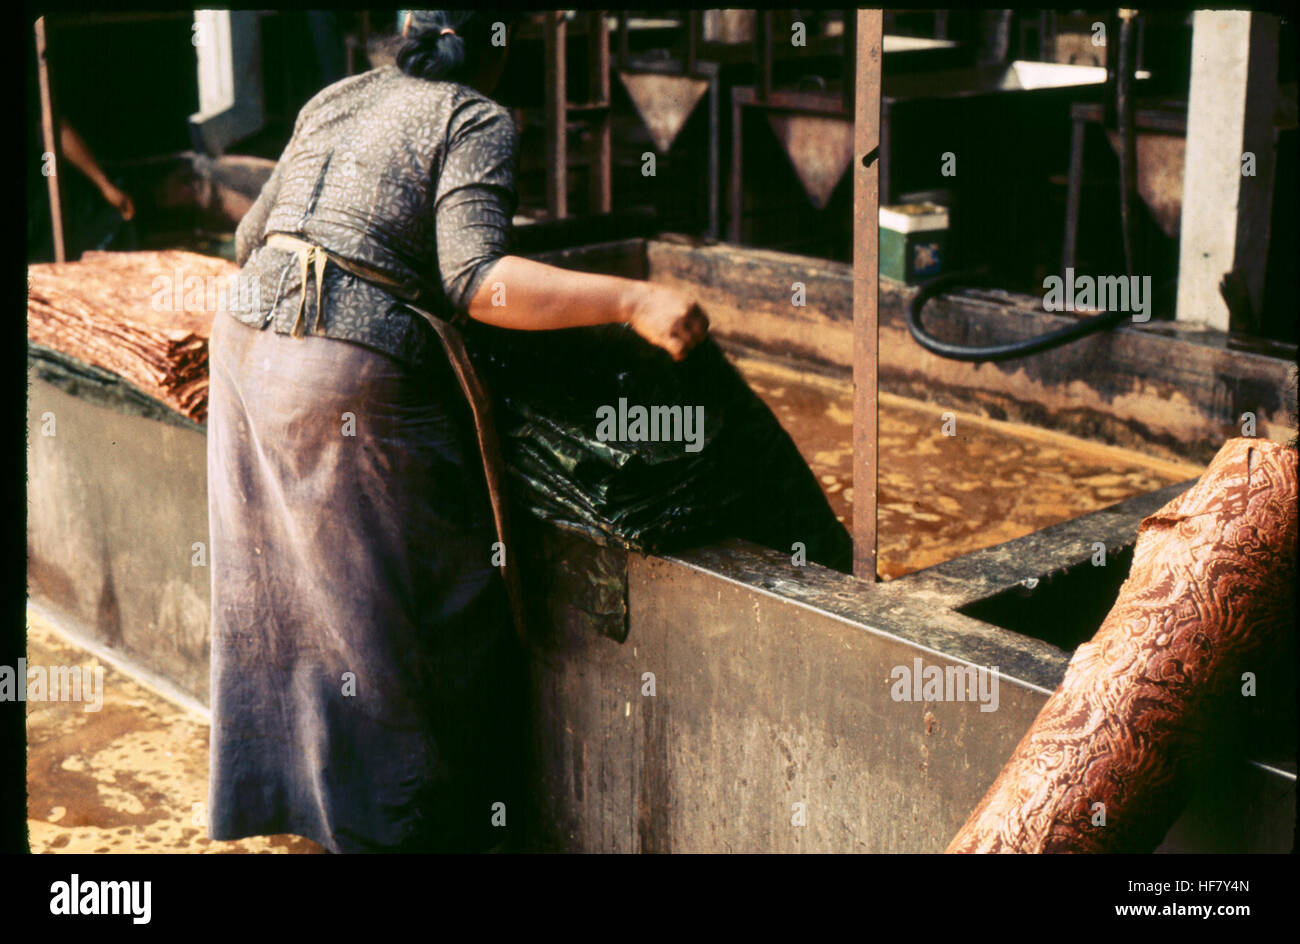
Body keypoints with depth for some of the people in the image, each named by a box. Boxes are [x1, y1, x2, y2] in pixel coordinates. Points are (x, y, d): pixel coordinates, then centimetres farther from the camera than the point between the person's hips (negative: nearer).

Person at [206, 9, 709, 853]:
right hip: (355, 381, -8)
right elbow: (473, 277, -19)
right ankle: (402, 825, 16)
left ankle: (271, 796, 35)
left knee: (279, 592, 20)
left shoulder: (336, 100, 18)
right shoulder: (480, 121, -3)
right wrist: (632, 301, -21)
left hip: (247, 345, 8)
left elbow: (250, 236, 24)